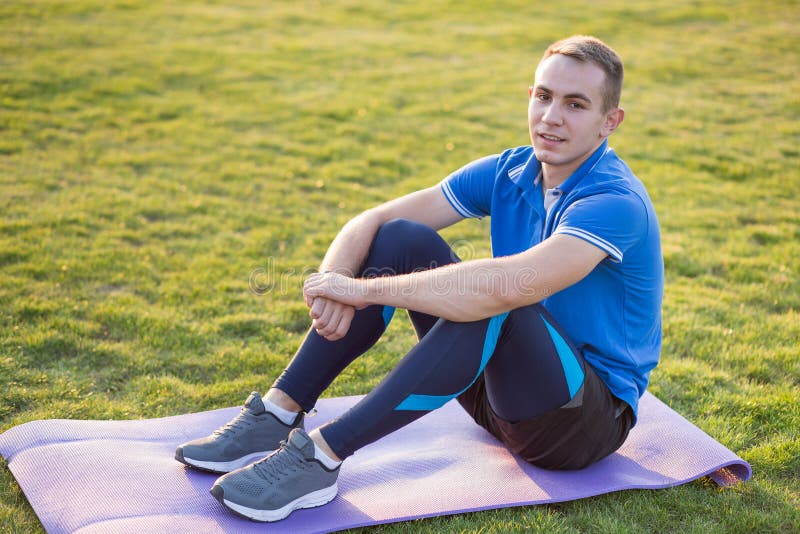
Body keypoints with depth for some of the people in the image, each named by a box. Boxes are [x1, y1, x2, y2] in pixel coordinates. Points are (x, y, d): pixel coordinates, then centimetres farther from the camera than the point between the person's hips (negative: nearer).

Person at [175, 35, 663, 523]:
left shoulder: (614, 202, -24)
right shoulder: (509, 172, -1)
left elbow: (508, 286, -41)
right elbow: (374, 220, -5)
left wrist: (365, 288, -35)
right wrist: (333, 281, -26)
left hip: (593, 416, -6)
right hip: (504, 390, 7)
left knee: (495, 304, -37)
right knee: (402, 238, -10)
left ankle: (322, 455, -32)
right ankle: (279, 416, -11)